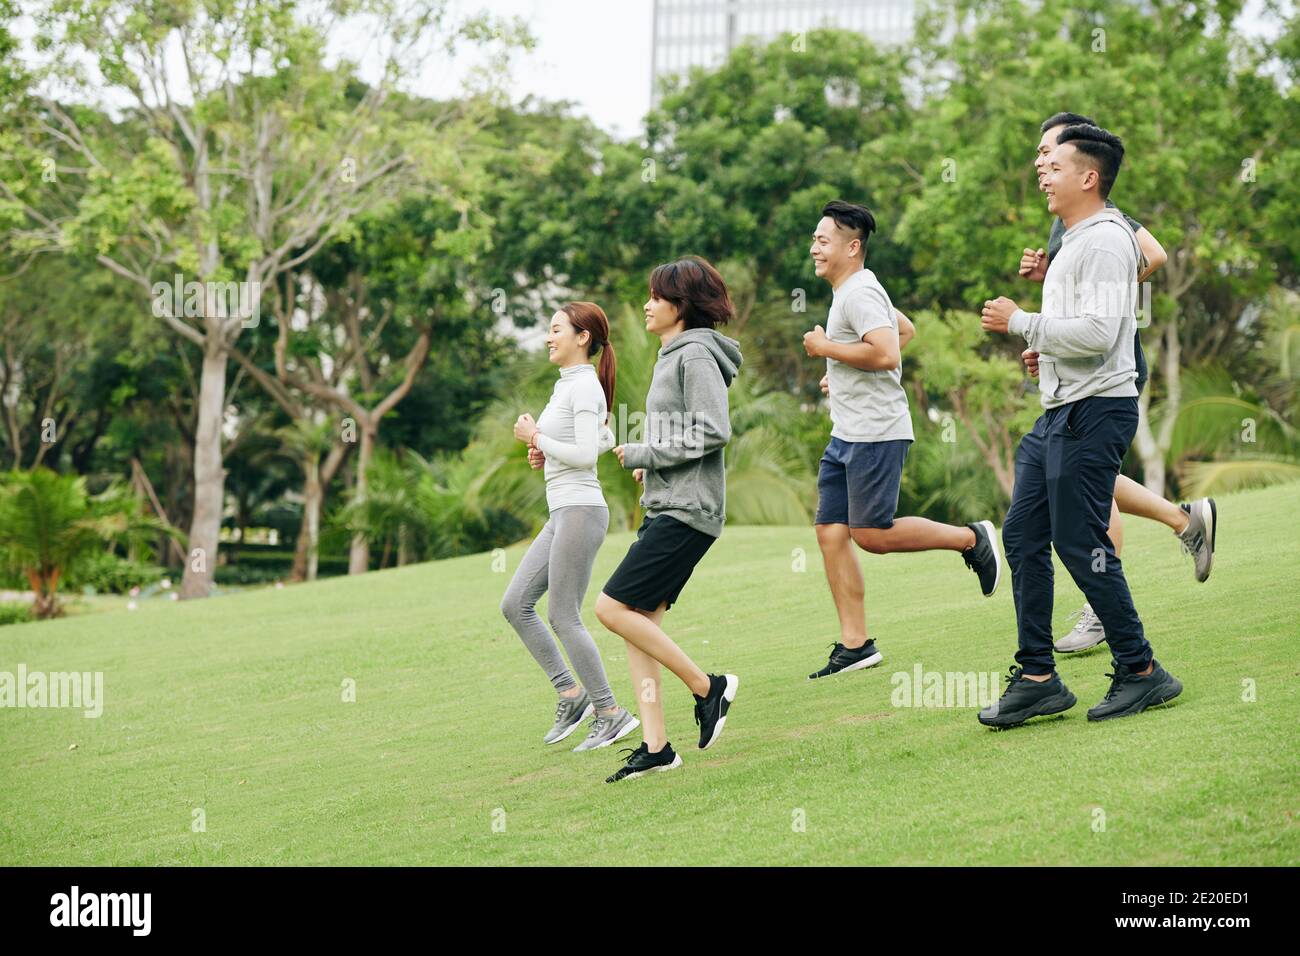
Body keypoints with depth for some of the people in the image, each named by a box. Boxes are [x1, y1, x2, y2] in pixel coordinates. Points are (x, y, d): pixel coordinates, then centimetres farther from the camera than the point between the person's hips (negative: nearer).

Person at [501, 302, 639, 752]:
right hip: (562, 514, 10)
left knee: (563, 618, -7)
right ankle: (571, 693, 11)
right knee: (515, 604, 8)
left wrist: (537, 438, -10)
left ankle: (610, 713, 0)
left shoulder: (584, 386, -11)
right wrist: (548, 453, 15)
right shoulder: (568, 385, 18)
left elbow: (587, 454, -19)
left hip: (580, 511, -10)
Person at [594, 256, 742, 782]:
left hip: (686, 511, -10)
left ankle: (708, 686, -4)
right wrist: (648, 462, 9)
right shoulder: (672, 356, 19)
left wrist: (644, 454, -14)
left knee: (612, 607, -13)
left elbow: (714, 431, -21)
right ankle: (655, 745, 5)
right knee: (639, 619, 5)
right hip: (665, 507, 10)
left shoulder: (696, 355, -11)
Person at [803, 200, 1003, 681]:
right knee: (830, 533, 3)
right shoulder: (852, 292, 19)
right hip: (846, 436, 10)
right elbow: (905, 328, 35)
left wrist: (826, 348, -16)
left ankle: (971, 538, 7)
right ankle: (855, 645, 4)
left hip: (875, 433, -10)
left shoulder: (859, 293, -14)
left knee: (871, 533, -12)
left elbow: (887, 353, -28)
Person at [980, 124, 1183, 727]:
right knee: (1023, 535, 8)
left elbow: (1098, 332, -23)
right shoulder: (1074, 242, 20)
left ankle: (1140, 672, 1)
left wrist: (1021, 323, -15)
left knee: (1081, 545, -8)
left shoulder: (1106, 240, -13)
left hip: (1094, 411, -10)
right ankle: (1037, 678, 12)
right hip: (1061, 411, 10)